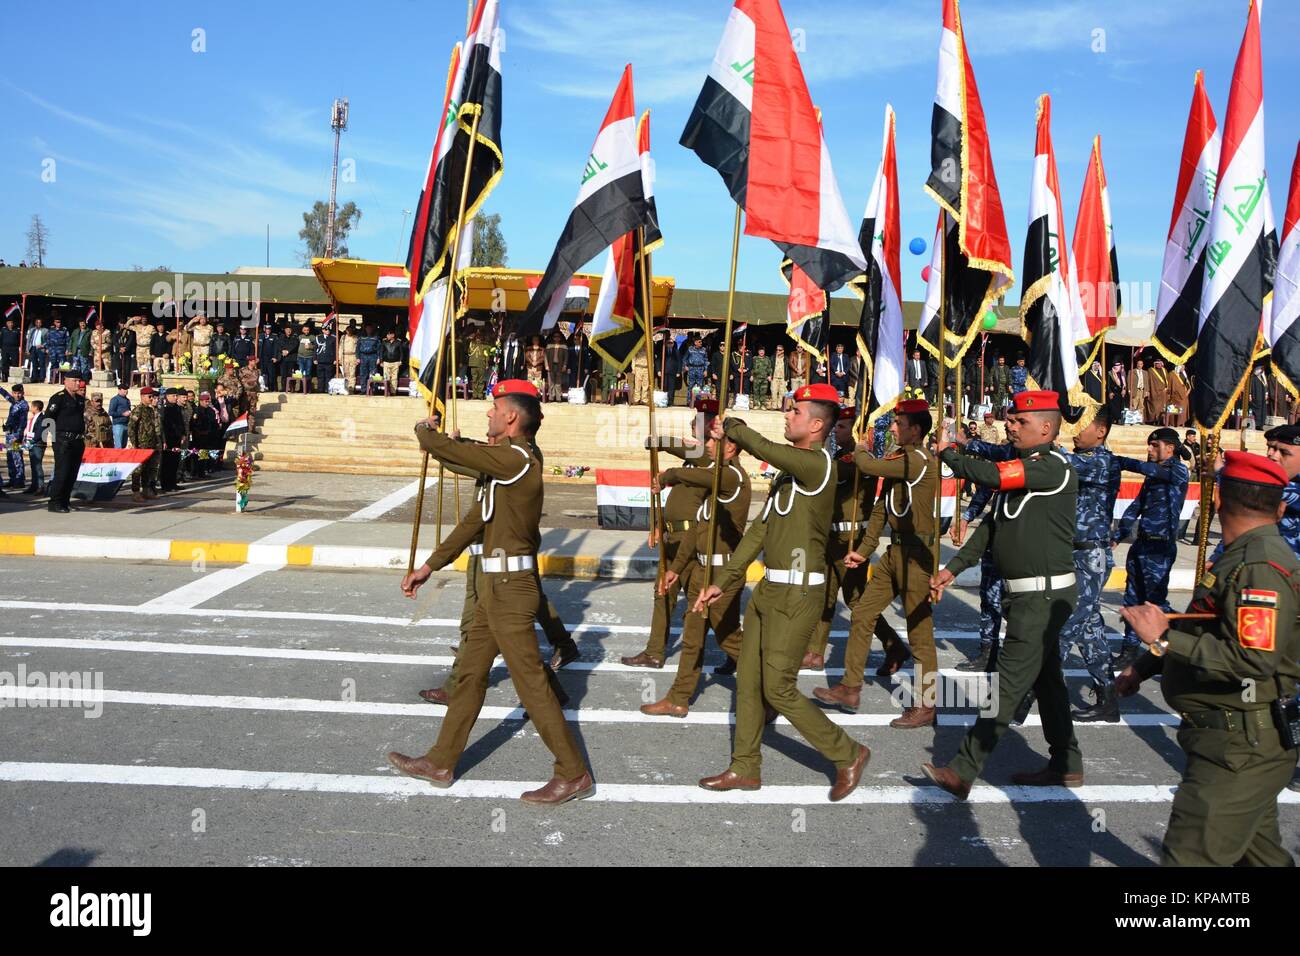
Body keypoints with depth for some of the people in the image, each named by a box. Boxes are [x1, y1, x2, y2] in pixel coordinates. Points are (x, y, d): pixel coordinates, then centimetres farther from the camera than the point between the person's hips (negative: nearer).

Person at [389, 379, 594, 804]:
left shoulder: (514, 459, -17)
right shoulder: (507, 463, 15)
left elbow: (442, 448, -17)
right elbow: (473, 522, 18)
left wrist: (424, 429, 7)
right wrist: (430, 566, 18)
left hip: (510, 588, -10)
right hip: (498, 586, 10)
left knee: (530, 681, -4)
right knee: (470, 672, 17)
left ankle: (573, 774, 6)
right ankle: (441, 763, 30)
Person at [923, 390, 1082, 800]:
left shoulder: (1052, 467, -16)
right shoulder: (1020, 467, 13)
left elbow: (990, 474, -28)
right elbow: (992, 526, 16)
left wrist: (948, 453, -10)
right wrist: (953, 568, 11)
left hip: (1044, 594, -10)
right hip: (1025, 594, 10)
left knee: (1008, 685, -7)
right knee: (1045, 678, 17)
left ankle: (963, 772, -5)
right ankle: (1065, 766, 30)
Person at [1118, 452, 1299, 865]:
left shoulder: (1260, 568, -23)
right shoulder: (1246, 556, 10)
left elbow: (1253, 661, -33)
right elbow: (1205, 629, 21)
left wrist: (1163, 638, -28)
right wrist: (1145, 665, 23)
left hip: (1241, 748, -11)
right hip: (1242, 741, 11)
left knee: (1189, 856, -8)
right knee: (1259, 853, 26)